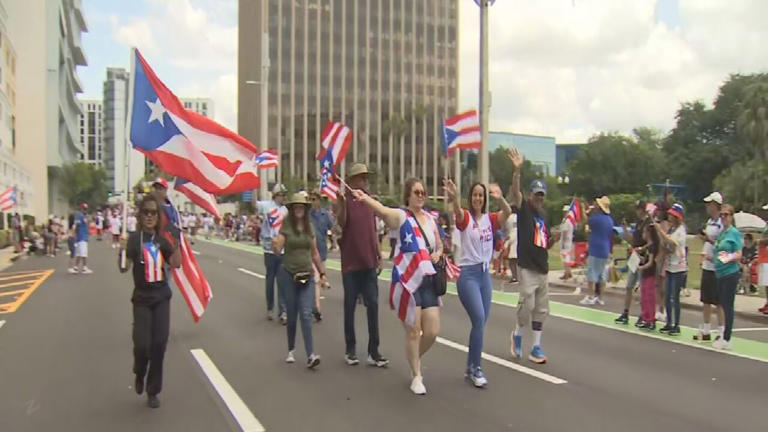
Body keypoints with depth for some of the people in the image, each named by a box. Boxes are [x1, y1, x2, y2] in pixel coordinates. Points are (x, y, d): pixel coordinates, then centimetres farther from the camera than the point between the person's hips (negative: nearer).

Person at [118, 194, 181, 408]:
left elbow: (176, 264, 3)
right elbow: (124, 268, -18)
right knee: (142, 344, -11)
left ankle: (153, 391, 15)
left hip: (162, 297, 3)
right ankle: (139, 374, 24)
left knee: (159, 344, 0)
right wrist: (122, 252, -38)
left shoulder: (162, 239, 3)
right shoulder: (134, 239, -9)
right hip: (142, 299, -3)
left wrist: (177, 243, -12)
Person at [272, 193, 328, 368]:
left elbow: (315, 253, 14)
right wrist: (275, 245, -35)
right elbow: (277, 250, -12)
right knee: (292, 314, 7)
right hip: (288, 274, -2)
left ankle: (310, 355, -12)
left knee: (306, 314, -7)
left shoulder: (310, 228, 6)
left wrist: (322, 273, 13)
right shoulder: (285, 227, -4)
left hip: (307, 275, 2)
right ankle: (291, 350, 25)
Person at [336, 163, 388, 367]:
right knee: (350, 306, 5)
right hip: (350, 262, -4)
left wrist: (379, 255, 15)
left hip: (369, 262, 5)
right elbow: (340, 224, -21)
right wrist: (342, 203, -36)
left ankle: (374, 351, 6)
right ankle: (350, 350, 17)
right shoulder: (344, 199, -5)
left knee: (373, 305, 2)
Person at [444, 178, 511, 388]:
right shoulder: (465, 217, -5)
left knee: (481, 322, 8)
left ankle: (471, 368, 20)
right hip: (467, 274, -6)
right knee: (479, 319, -15)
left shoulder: (490, 219, 8)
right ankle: (475, 368, -3)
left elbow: (507, 212, -11)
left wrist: (500, 198, -32)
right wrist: (454, 198, -52)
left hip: (485, 273, 6)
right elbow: (458, 213, -29)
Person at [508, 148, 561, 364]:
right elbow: (515, 192, -22)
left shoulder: (544, 215, 17)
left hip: (542, 267, 7)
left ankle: (536, 348, 17)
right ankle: (517, 334, 13)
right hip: (527, 267, -7)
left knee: (541, 309, 8)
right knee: (527, 304, -13)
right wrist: (517, 170, -36)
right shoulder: (524, 208, -1)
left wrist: (554, 238, 1)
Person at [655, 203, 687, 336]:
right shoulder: (670, 229, 13)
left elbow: (672, 243, -23)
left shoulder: (681, 229, -9)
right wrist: (657, 231, -2)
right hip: (669, 266, 8)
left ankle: (676, 326, -1)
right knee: (667, 297, 9)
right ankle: (669, 323, 17)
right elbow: (663, 245, 9)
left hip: (678, 267, -8)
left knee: (675, 297, -7)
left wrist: (660, 230, -22)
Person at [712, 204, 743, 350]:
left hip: (730, 274, -8)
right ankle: (724, 338, 19)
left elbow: (739, 255, -12)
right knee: (722, 305, 11)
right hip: (720, 273, 8)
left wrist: (729, 257, -29)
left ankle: (726, 340, 2)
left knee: (728, 306, -3)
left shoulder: (734, 233, -8)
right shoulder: (721, 233, 13)